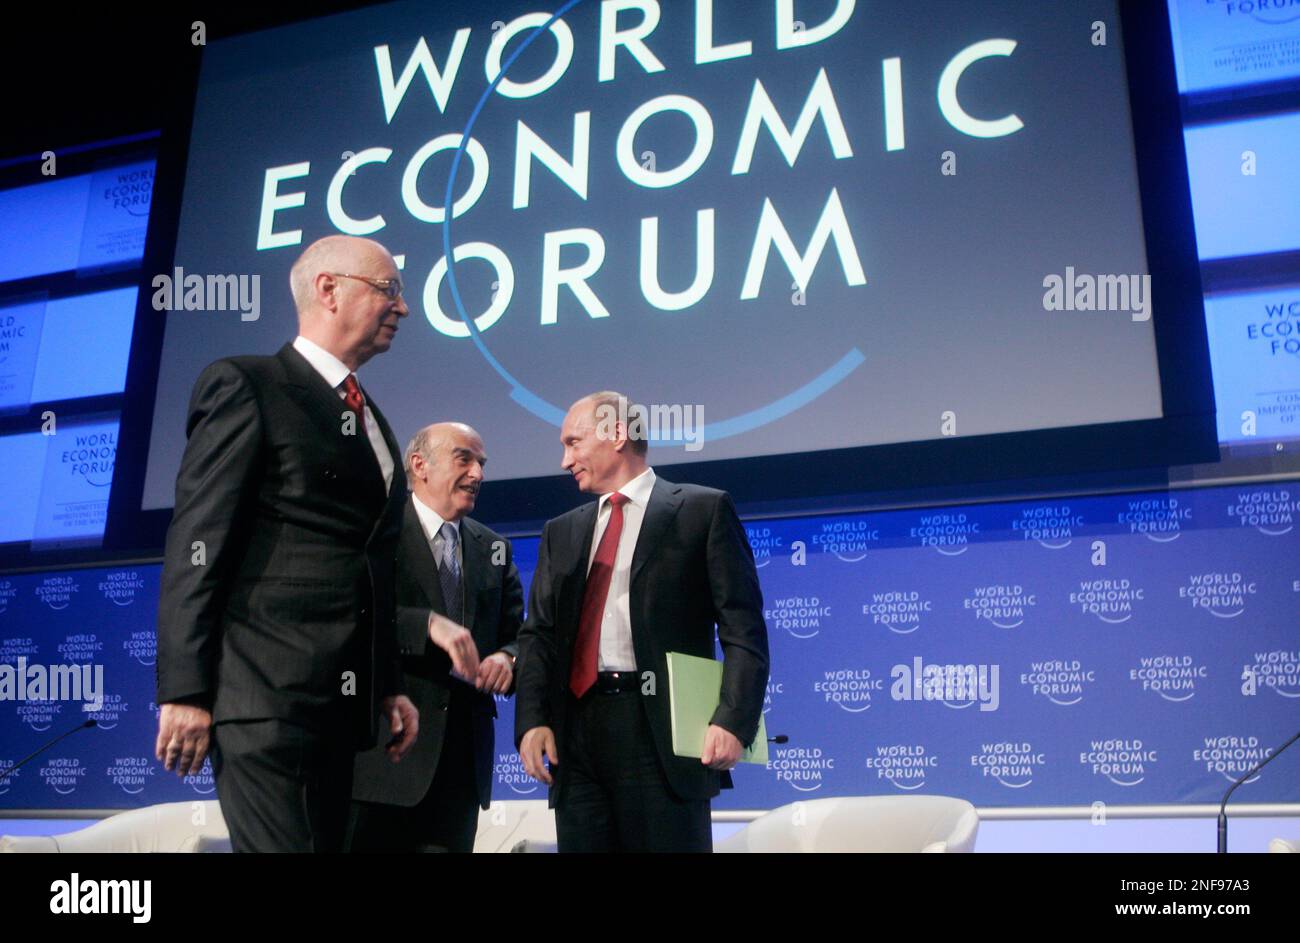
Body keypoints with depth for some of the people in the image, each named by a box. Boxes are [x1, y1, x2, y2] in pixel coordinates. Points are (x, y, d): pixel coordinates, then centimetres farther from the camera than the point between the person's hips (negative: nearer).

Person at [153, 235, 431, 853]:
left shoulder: (371, 418, 20)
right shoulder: (245, 385, -2)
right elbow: (196, 546, -10)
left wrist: (389, 687, 17)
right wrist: (184, 690, -15)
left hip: (346, 702, 8)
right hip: (265, 696, -8)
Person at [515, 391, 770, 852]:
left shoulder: (703, 509, 4)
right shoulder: (561, 532, 19)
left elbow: (743, 628, -3)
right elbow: (538, 634, 14)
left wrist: (733, 720, -15)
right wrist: (533, 720, -1)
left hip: (662, 730, -4)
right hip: (576, 730, 5)